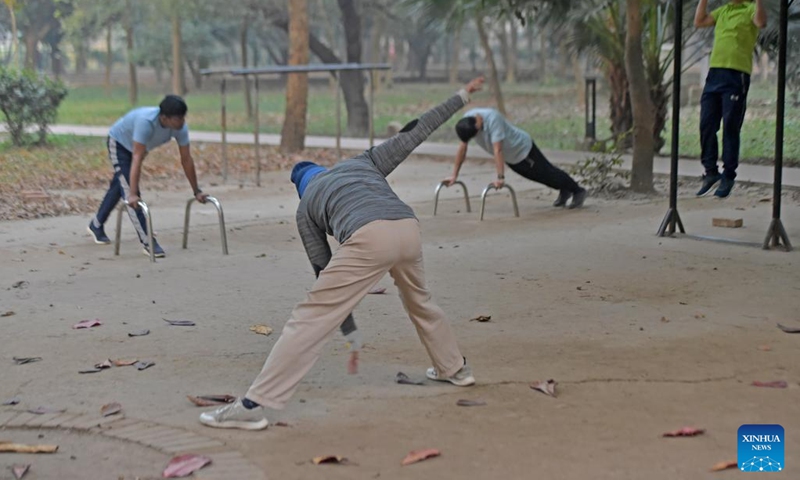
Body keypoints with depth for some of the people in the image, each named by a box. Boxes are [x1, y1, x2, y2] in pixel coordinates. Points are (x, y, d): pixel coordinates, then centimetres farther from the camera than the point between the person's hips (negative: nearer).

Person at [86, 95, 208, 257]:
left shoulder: (180, 127, -26)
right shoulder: (146, 121, -44)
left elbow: (186, 159, -17)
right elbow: (137, 159, -45)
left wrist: (197, 191, -14)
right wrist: (133, 194, -48)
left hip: (134, 146, 7)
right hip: (118, 143, -7)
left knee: (120, 187, 19)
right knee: (128, 189, -17)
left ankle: (96, 225, 39)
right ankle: (147, 242, -20)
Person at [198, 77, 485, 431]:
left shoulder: (305, 207, 28)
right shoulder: (364, 161, 35)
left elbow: (323, 265, 25)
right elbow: (415, 133, 33)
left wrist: (343, 317, 35)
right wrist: (461, 97, 42)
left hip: (369, 239, -4)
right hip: (407, 228, 4)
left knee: (311, 318, -3)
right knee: (419, 300, 34)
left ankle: (254, 405, -9)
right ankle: (454, 368, 48)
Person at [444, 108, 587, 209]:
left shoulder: (492, 119, -39)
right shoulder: (466, 120, -18)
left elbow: (498, 150, -43)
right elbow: (462, 148, -12)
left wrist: (500, 178, -46)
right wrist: (454, 175, -13)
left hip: (522, 148, -7)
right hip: (510, 157, 7)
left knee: (547, 174, 8)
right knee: (542, 176, 23)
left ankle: (578, 191, 28)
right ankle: (564, 191, 44)